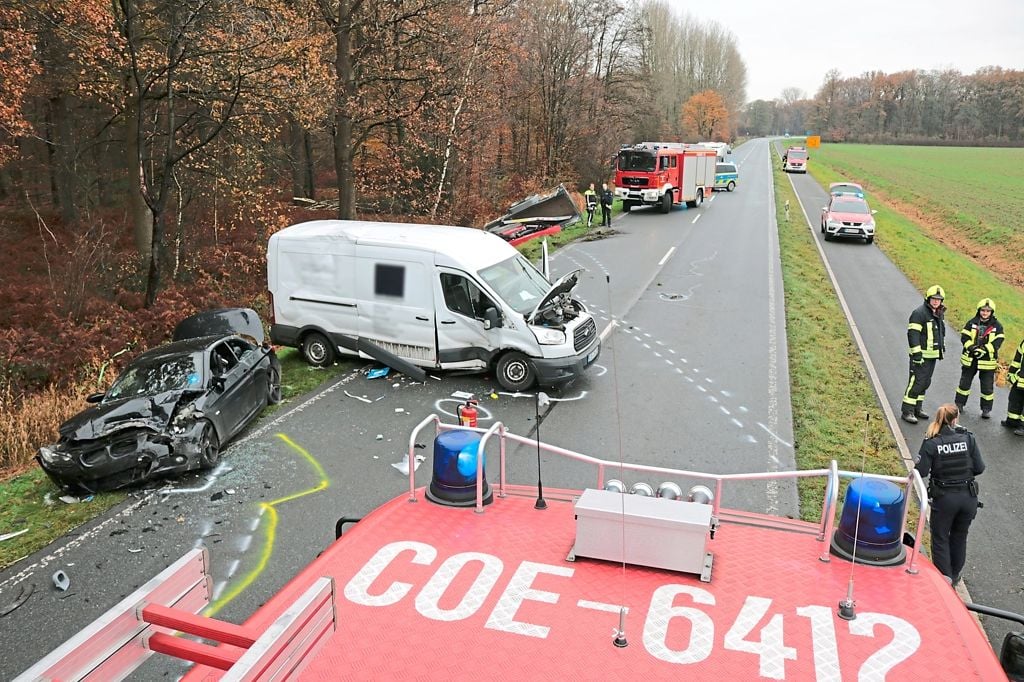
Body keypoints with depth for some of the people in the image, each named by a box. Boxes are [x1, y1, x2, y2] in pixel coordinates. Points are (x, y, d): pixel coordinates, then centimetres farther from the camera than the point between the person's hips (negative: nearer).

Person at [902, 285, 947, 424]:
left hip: (932, 355, 9)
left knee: (925, 383, 15)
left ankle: (918, 408, 25)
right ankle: (907, 411, -5)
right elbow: (913, 333, -21)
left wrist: (942, 345, 27)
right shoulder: (920, 313, -16)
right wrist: (916, 353, -24)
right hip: (921, 355, -9)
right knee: (916, 382, -10)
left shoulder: (938, 313, 13)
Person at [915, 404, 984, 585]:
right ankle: (955, 575, 36)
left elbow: (921, 472, -14)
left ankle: (944, 578, 11)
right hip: (968, 497, 3)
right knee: (960, 537, 22)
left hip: (944, 497, -3)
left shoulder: (931, 443, -12)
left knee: (940, 538, 13)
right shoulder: (968, 438, -6)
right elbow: (979, 468, -5)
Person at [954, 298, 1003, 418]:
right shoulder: (972, 323, -1)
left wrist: (983, 349, -24)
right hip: (970, 359, 1)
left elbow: (996, 343, -11)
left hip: (987, 361, -1)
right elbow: (964, 337, -5)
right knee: (965, 382, 11)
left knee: (987, 386, 6)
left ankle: (986, 409, 16)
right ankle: (959, 404, 24)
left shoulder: (997, 326, -3)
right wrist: (971, 347, -22)